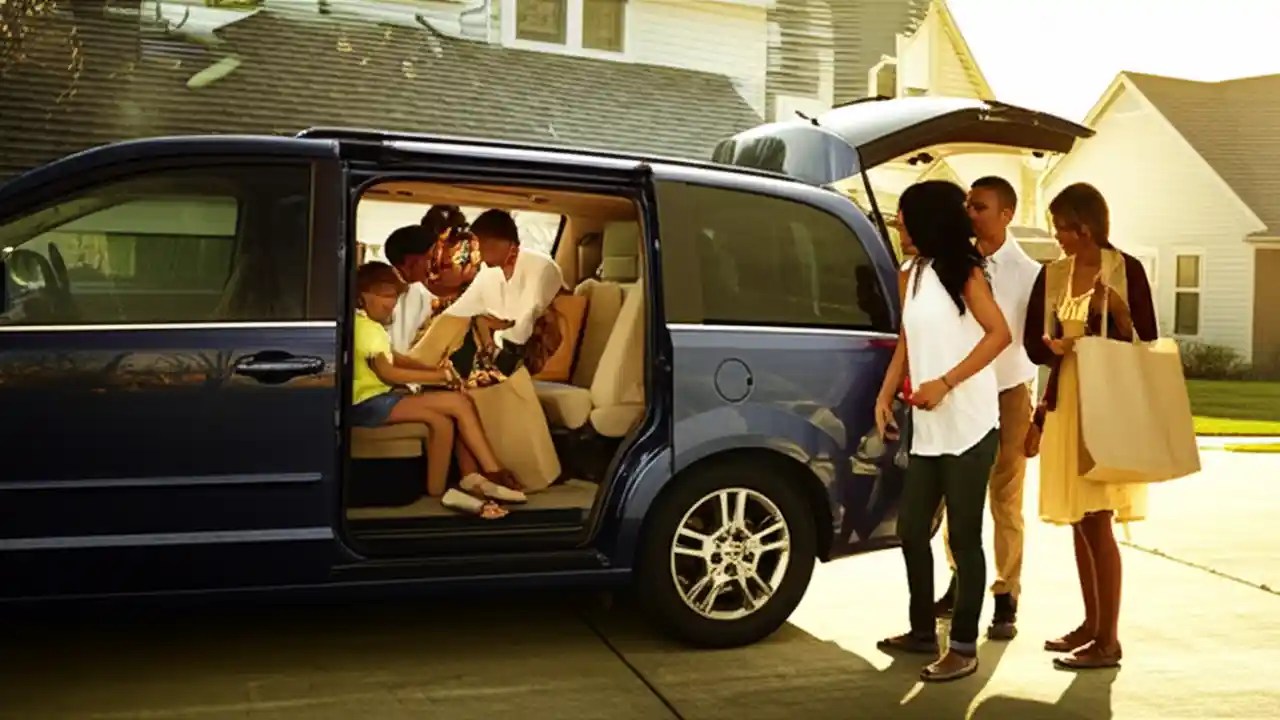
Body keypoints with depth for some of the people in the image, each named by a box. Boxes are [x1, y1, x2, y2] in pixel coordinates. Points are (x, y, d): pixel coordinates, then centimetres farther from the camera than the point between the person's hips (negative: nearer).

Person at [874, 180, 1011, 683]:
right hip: (927, 429, 7)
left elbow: (1000, 334, -14)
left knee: (964, 536, -1)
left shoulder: (962, 270, -6)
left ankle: (964, 647, 8)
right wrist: (885, 395, 6)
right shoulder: (912, 274, 13)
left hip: (968, 427, -7)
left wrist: (945, 383, -20)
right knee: (911, 529, 12)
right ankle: (923, 630, 27)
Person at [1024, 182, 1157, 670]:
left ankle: (1108, 639, -1)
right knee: (1077, 521, 9)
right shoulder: (1052, 275, 9)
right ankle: (1091, 624, 21)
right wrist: (1056, 345, -13)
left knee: (1098, 522, -8)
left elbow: (1146, 343, -5)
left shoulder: (1126, 270, -5)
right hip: (1065, 402, 6)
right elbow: (1033, 345, 8)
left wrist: (1117, 309, -20)